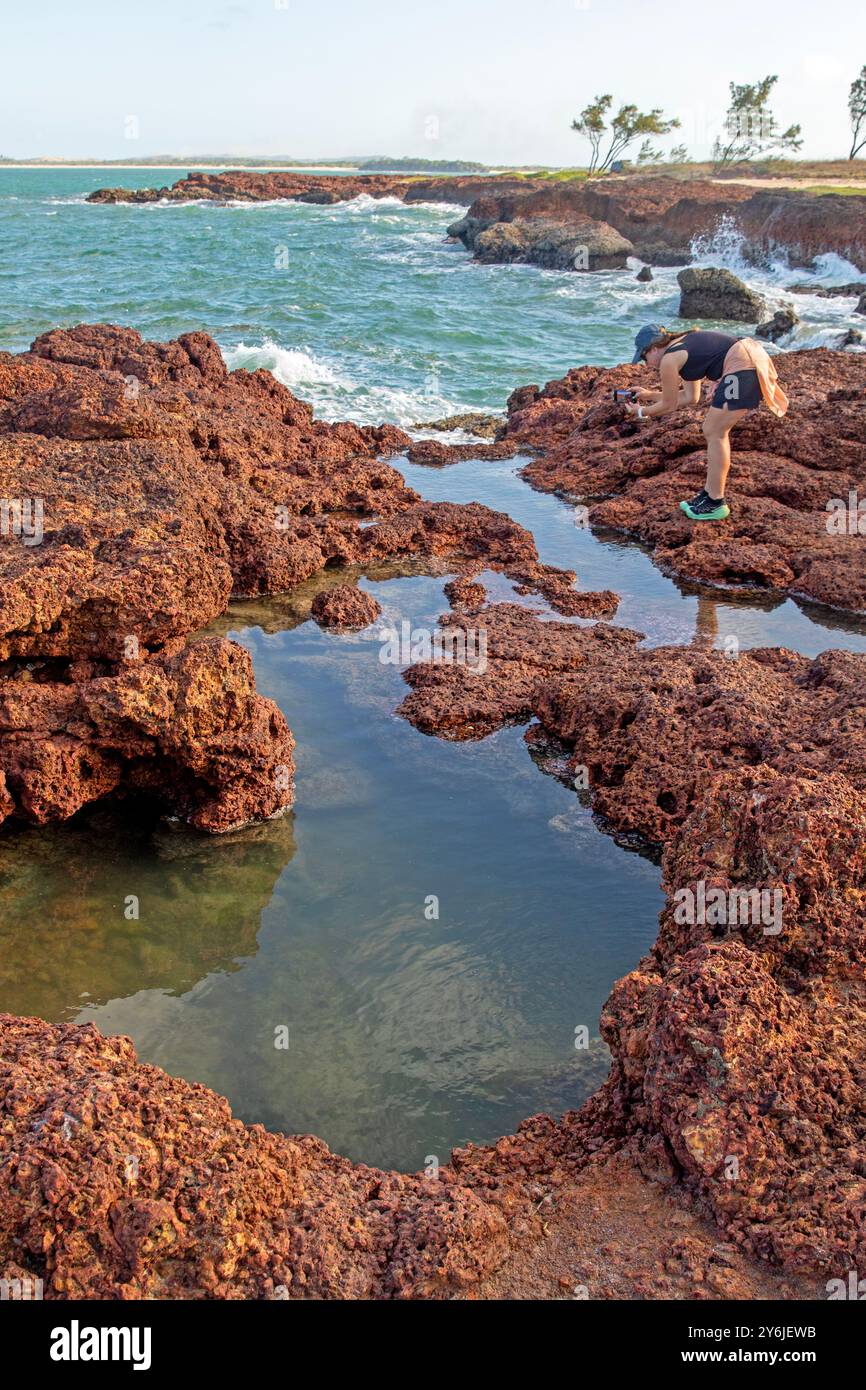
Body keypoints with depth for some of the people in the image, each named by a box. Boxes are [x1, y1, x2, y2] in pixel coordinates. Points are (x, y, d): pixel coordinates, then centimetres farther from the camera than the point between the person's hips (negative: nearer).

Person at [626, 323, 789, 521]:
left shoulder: (668, 360, -4)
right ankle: (710, 492, 25)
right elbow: (690, 397, 30)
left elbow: (669, 405, 5)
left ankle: (715, 504, 4)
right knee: (715, 430, 17)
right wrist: (651, 395, 35)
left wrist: (642, 412, 21)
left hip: (743, 367, -10)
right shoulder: (683, 346, 23)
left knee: (714, 432, -1)